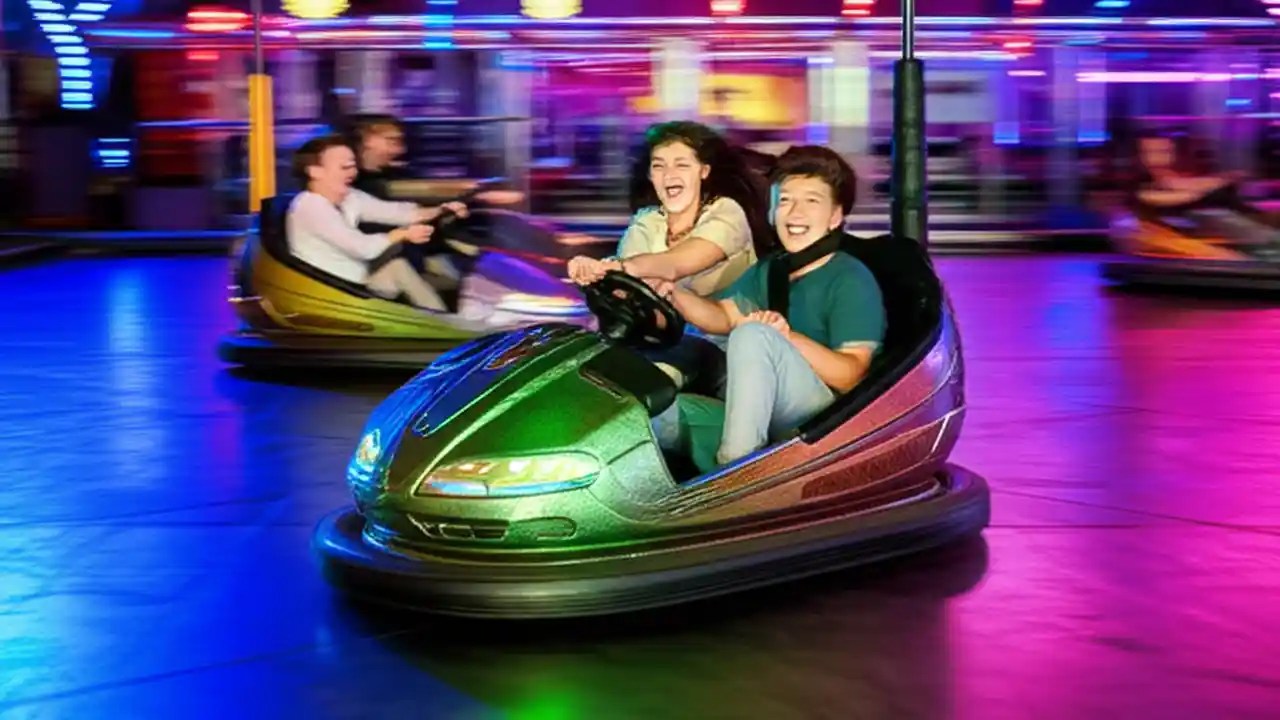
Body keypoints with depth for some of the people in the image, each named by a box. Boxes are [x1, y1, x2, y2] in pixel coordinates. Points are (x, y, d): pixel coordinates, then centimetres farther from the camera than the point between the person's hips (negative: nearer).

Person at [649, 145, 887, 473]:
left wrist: (788, 338, -27)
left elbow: (851, 376, -14)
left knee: (753, 334, -32)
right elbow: (723, 315, 12)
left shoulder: (851, 280, -5)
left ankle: (735, 466, -36)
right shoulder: (770, 270, 21)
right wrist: (674, 294, -7)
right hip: (756, 418, 7)